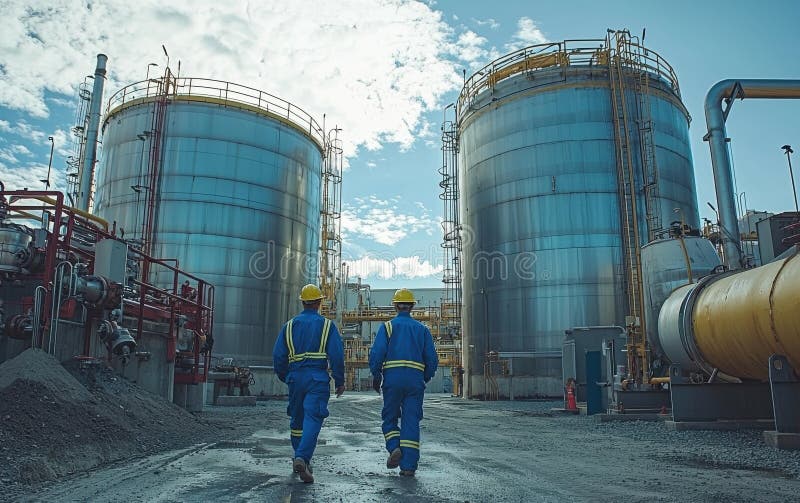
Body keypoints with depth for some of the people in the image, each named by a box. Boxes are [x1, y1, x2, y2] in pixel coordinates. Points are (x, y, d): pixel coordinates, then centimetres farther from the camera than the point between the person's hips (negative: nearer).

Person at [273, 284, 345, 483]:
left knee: (297, 419, 16)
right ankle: (302, 458, -23)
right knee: (312, 419, -7)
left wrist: (284, 377, 20)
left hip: (295, 377, 3)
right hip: (318, 378, -3)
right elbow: (337, 355, -5)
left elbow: (278, 355, 7)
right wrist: (339, 381, 2)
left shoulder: (289, 325, 8)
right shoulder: (327, 325, 1)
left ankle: (299, 459, 25)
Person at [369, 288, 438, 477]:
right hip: (415, 380, 2)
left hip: (392, 379, -2)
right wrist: (425, 378, 21)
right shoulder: (422, 329, 11)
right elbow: (432, 359, 8)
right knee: (411, 422, 4)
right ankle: (408, 465, 2)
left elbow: (376, 353, -7)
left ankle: (394, 448, -8)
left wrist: (376, 376, 5)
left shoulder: (387, 326, 3)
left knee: (389, 418, 14)